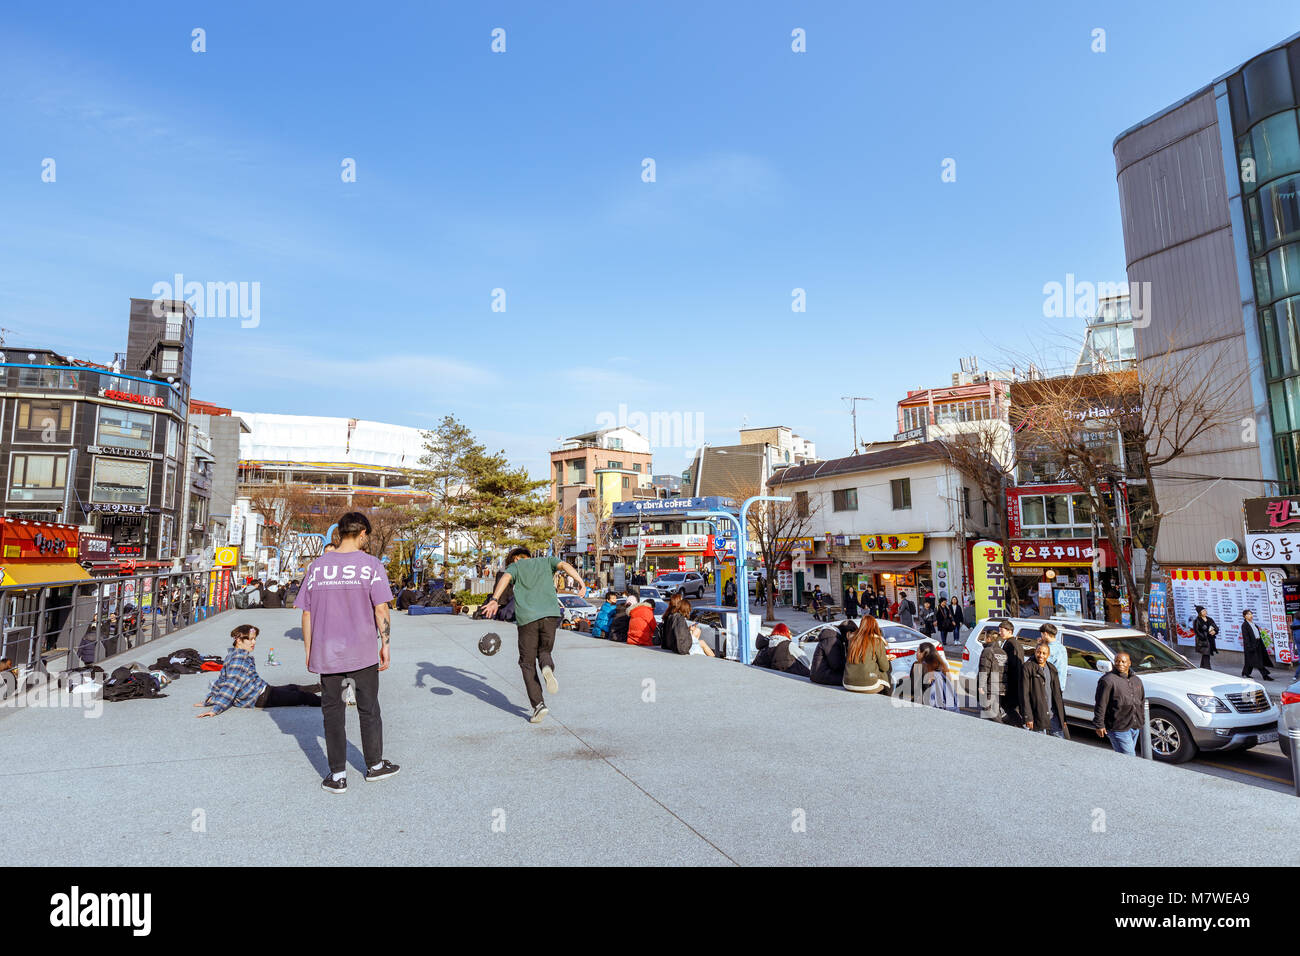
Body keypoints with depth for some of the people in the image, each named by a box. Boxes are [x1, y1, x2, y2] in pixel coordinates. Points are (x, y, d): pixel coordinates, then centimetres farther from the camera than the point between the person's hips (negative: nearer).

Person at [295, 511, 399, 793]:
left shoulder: (317, 566, 1)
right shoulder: (370, 564, -8)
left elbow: (306, 613, 4)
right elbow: (381, 609, -10)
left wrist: (308, 651, 12)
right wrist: (385, 644, -1)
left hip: (325, 653, 2)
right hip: (362, 652, -2)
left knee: (332, 711, 12)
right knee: (368, 709, 13)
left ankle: (338, 775, 17)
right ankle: (375, 766, 27)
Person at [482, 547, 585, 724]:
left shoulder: (515, 565, 16)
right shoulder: (546, 561, 22)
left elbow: (505, 577, -6)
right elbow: (564, 565, 3)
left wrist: (494, 600, -18)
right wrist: (581, 582, -7)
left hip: (527, 618, -2)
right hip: (550, 615, 2)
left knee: (528, 663, 9)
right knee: (544, 651, 23)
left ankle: (538, 705, -3)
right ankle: (548, 668, -12)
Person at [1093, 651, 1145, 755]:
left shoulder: (1137, 680, 13)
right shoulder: (1108, 680, -12)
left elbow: (1142, 701, 25)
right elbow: (1100, 705, -13)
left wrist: (1141, 721, 22)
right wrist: (1099, 725, -14)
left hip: (1135, 727, 7)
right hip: (1118, 728, -7)